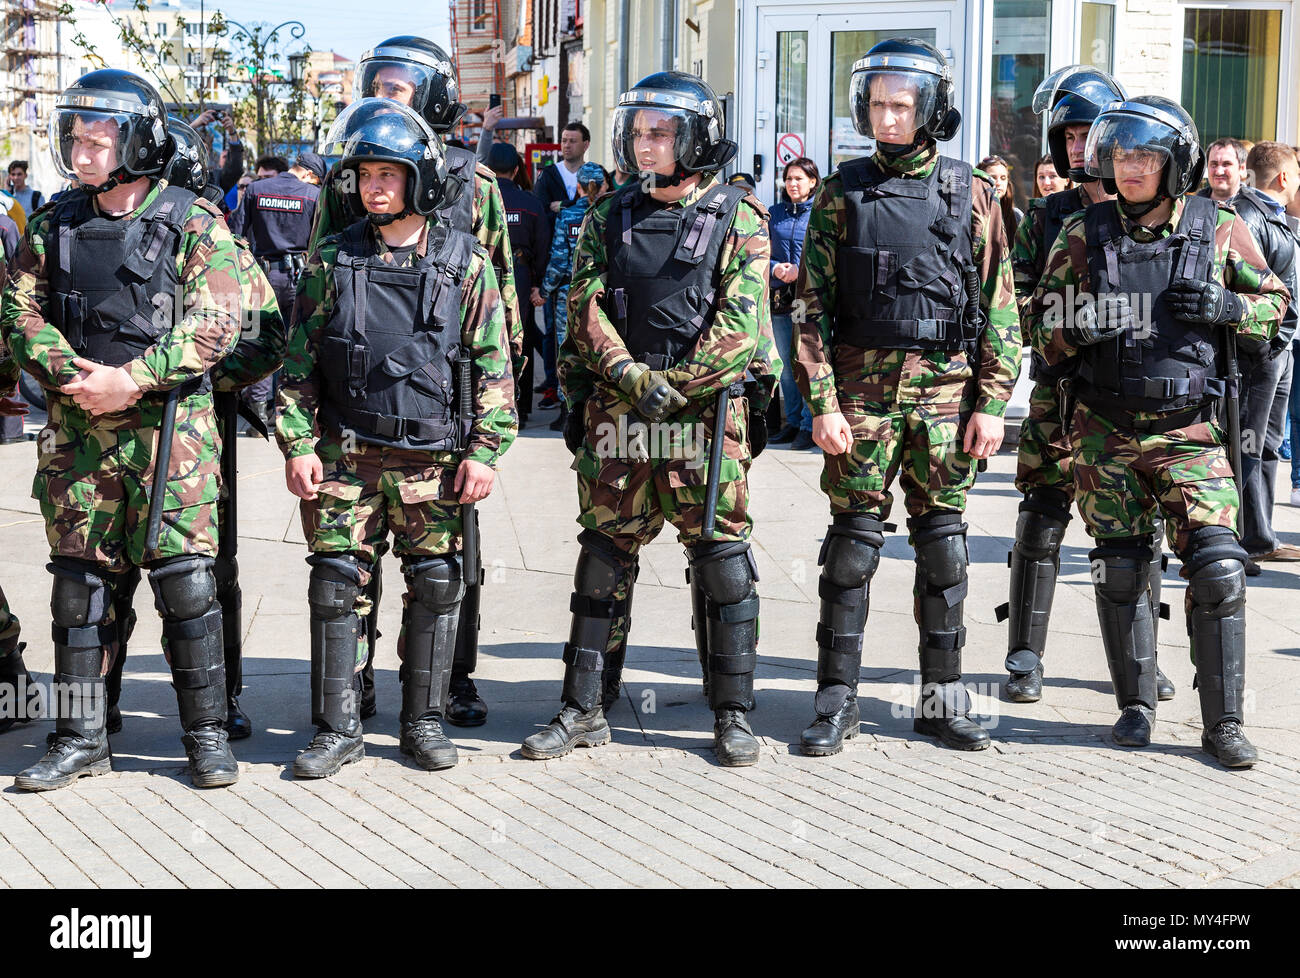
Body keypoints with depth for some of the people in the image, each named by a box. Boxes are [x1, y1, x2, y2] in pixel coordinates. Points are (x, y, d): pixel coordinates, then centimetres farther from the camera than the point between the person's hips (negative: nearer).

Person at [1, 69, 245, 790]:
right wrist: (71, 375, -12)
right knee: (81, 583, 6)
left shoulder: (194, 225, -2)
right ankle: (80, 739, 16)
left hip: (171, 428, -4)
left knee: (184, 579, -6)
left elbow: (215, 325, -10)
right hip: (77, 432, 4)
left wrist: (130, 379, -18)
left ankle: (206, 734, 8)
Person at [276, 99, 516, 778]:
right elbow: (299, 360, 6)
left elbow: (493, 365, 2)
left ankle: (424, 722, 19)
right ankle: (337, 728, 11)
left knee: (436, 587, 4)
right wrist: (298, 445, -1)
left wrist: (485, 452, -5)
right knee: (338, 585, 1)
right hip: (346, 455, 1)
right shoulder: (330, 261, 4)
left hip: (434, 459, 0)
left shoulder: (465, 263, 1)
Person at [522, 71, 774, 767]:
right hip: (614, 417, 3)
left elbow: (739, 322, -9)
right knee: (604, 559, 7)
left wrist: (674, 388, -14)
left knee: (722, 564, 1)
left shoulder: (737, 219, 0)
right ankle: (583, 710, 15)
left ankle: (733, 715, 12)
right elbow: (587, 310, 2)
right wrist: (633, 378, -13)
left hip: (705, 415, -3)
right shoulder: (609, 218, 10)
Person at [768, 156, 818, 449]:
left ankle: (809, 427, 1)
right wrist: (776, 268, -8)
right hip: (781, 298, 5)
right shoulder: (775, 213, 11)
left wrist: (801, 271, -17)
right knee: (786, 364, 10)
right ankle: (793, 422, 20)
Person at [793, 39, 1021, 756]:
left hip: (948, 392, 1)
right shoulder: (843, 194, 4)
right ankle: (838, 700, 9)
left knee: (943, 546, 6)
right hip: (862, 390, -1)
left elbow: (998, 309, 5)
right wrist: (822, 402, -7)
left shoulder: (971, 194, 5)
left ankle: (942, 699, 16)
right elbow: (812, 306, 2)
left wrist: (992, 403, -2)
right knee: (852, 545, 0)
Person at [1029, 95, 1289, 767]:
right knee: (1119, 571, 7)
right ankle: (1135, 706, 22)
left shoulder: (1219, 229, 0)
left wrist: (1224, 307, -12)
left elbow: (1274, 303, 9)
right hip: (1105, 431, 1)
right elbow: (1043, 329, 4)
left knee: (1217, 570, -8)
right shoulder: (1084, 235, 1)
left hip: (1190, 431, -1)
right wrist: (1082, 320, -18)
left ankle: (1223, 723, 1)